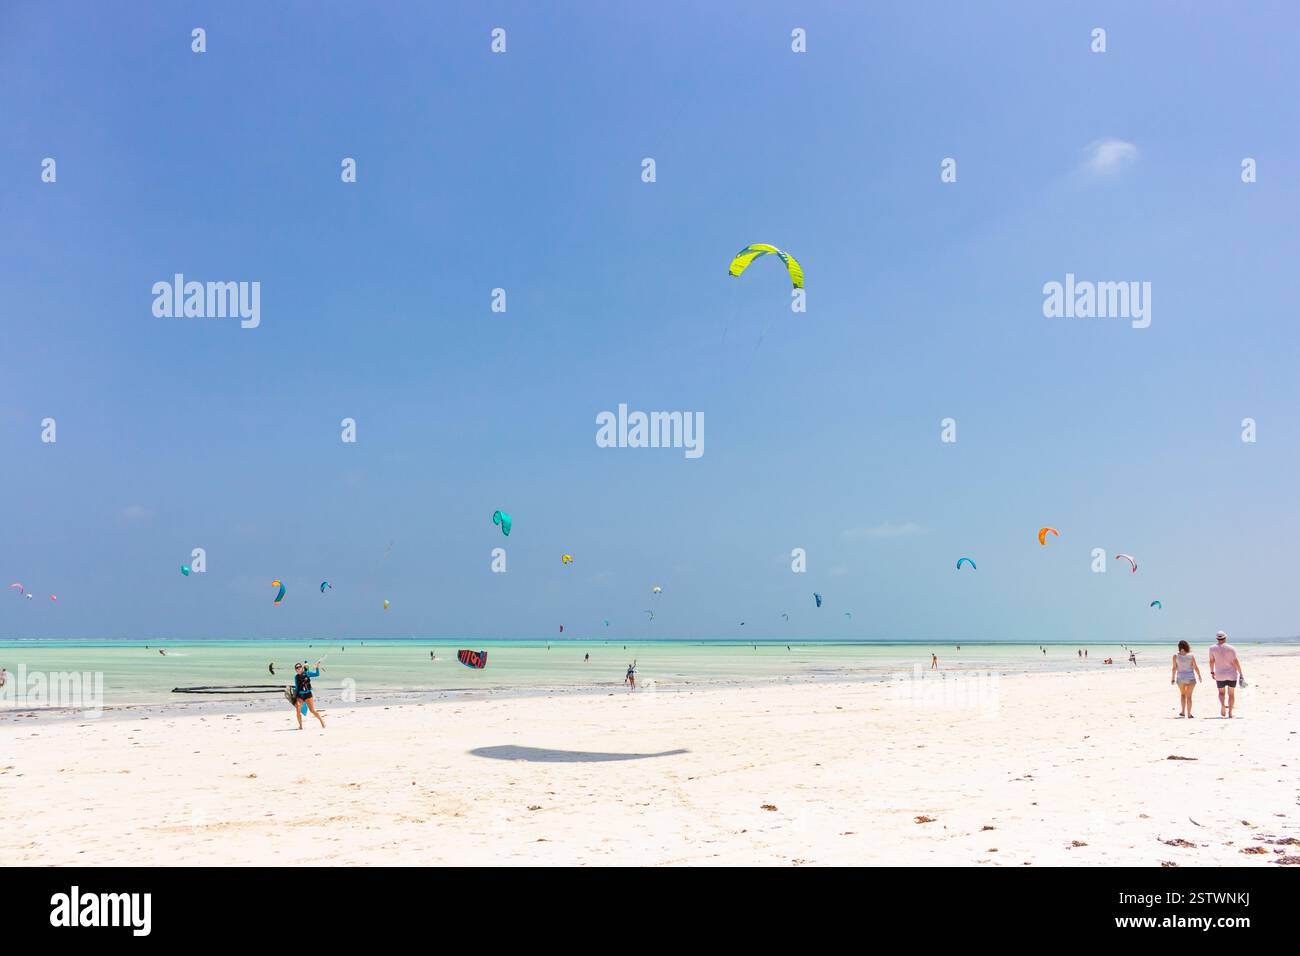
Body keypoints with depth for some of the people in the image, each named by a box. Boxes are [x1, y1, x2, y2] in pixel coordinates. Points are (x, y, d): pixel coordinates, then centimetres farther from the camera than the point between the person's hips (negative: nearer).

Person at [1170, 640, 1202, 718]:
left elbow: (1174, 668, -8)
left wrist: (1173, 678, 1)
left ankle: (1183, 711, 17)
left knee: (1182, 694, 22)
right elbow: (1196, 667, -5)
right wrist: (1199, 676, 11)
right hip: (1191, 678, -1)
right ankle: (1189, 714, 6)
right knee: (1189, 696, 7)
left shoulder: (1175, 656, -9)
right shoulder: (1191, 656, -10)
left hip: (1180, 678, 1)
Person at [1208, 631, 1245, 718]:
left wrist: (1212, 672, 11)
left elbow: (1211, 661, 0)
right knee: (1231, 694, 11)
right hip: (1232, 674, 0)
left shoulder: (1213, 648, -3)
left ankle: (1222, 704, -15)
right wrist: (1240, 674, -2)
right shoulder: (1231, 648, -7)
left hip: (1220, 675, 0)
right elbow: (1236, 662, -8)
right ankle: (1230, 712, 9)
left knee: (1221, 692, 14)